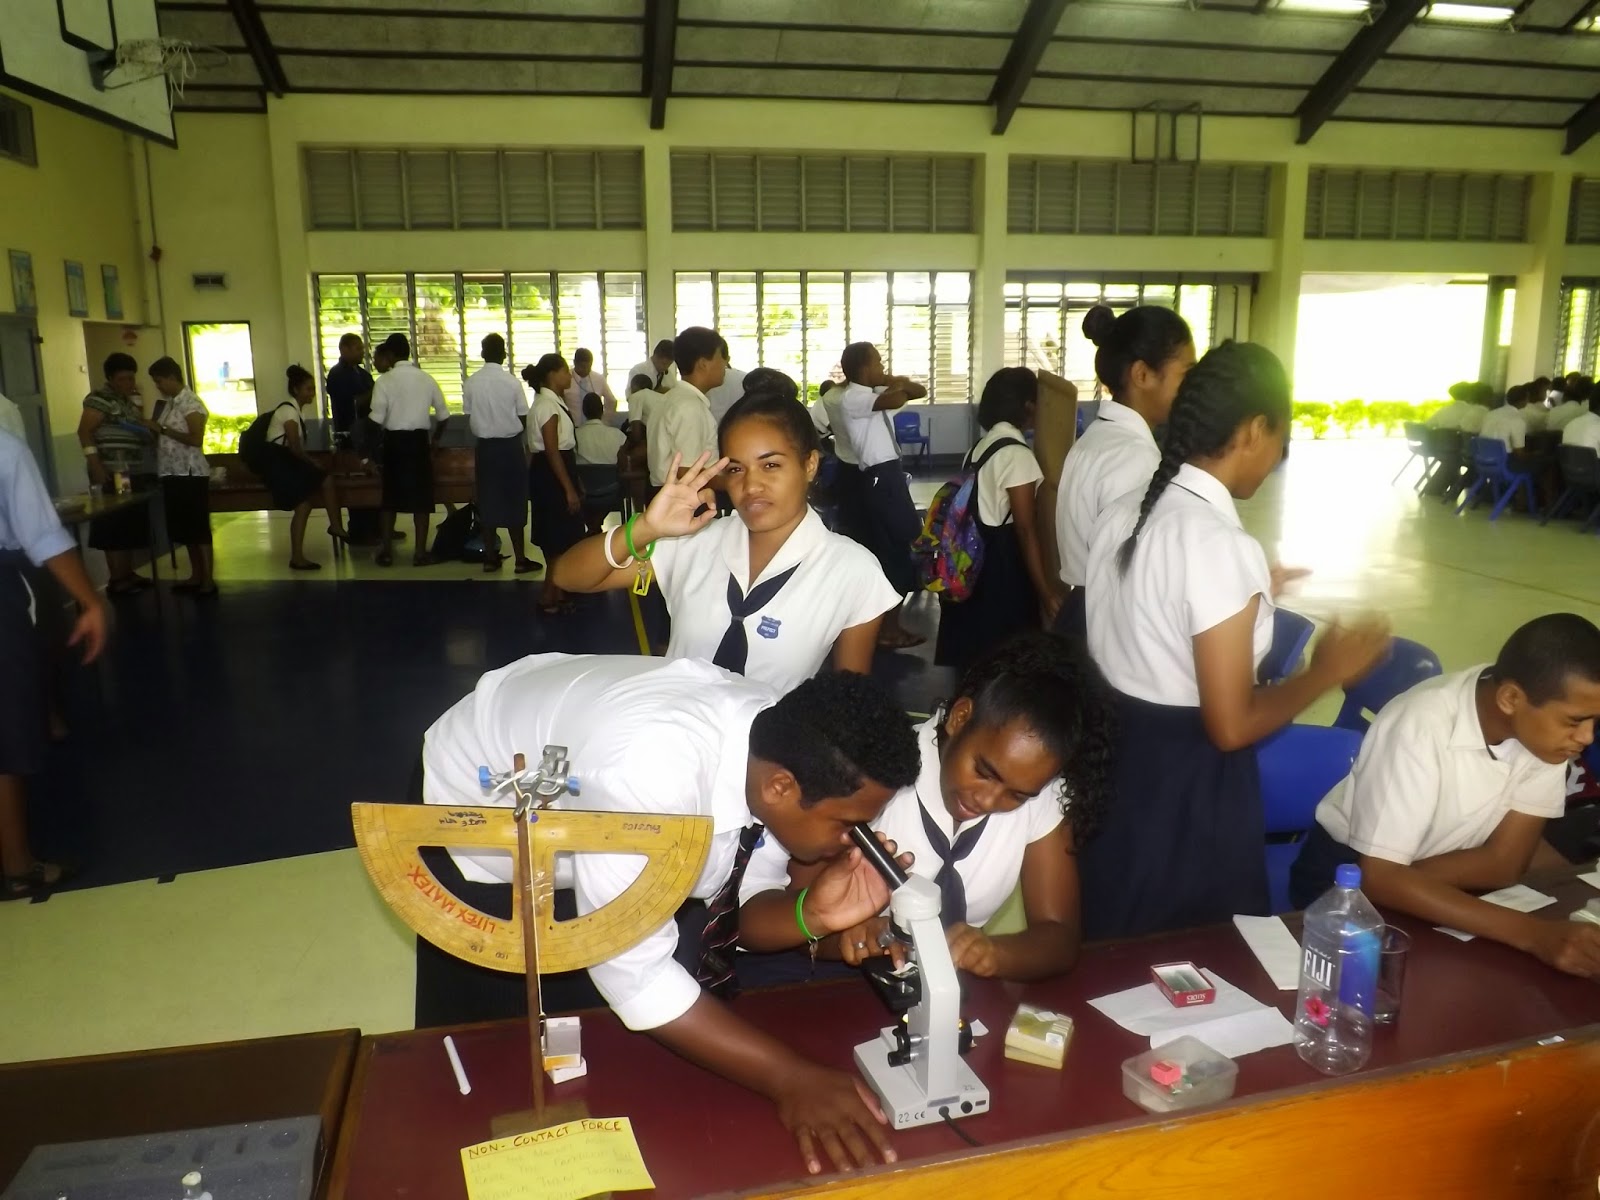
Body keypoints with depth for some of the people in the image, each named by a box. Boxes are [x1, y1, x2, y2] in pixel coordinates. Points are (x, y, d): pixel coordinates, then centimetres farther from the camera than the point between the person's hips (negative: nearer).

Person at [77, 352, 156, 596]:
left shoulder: (130, 399, 16)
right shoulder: (101, 397, -10)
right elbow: (84, 432, -15)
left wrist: (148, 425, 6)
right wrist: (96, 467, -22)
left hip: (134, 473, 9)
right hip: (112, 474, -9)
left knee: (131, 525, 11)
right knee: (114, 526, -7)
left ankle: (128, 574, 19)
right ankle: (116, 580, -5)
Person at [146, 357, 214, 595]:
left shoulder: (191, 403, -10)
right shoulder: (167, 403, 15)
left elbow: (196, 439, -19)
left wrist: (163, 429, -16)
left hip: (191, 474, -9)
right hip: (172, 473, 9)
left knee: (199, 527, -6)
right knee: (184, 527, 13)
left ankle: (208, 580, -2)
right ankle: (196, 575, 21)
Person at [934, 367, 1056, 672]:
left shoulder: (980, 446, 10)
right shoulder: (1017, 454, -16)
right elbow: (1025, 529, -18)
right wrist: (1045, 591, -16)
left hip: (973, 558, 9)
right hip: (1002, 564, -8)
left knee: (969, 648, 16)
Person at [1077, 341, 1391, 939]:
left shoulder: (1124, 513, 0)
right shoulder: (1222, 545, -24)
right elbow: (1231, 725, -22)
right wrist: (1326, 671, -7)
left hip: (1113, 758, 8)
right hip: (1186, 785, -8)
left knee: (1118, 958, 25)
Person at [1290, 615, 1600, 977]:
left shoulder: (1549, 723, -17)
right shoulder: (1420, 726, -34)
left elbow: (1505, 861, -16)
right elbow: (1380, 878, -34)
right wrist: (1530, 933, -41)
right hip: (1352, 869, -6)